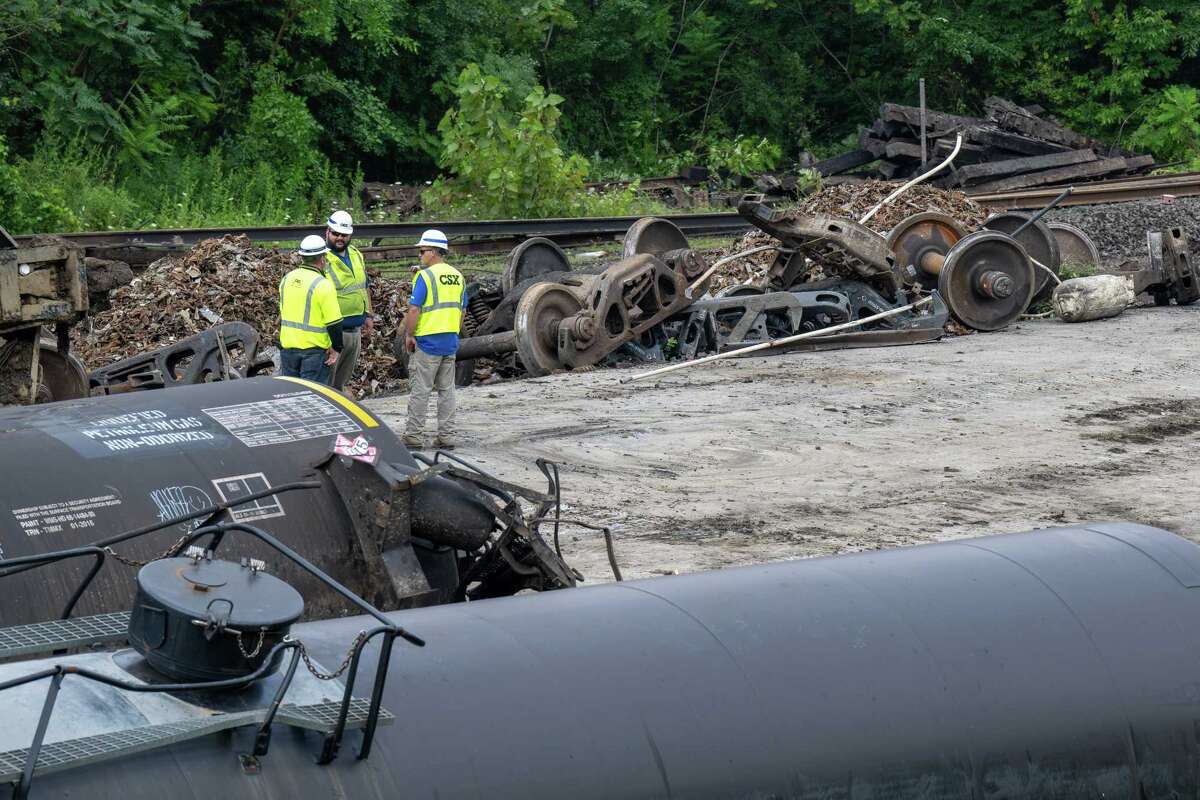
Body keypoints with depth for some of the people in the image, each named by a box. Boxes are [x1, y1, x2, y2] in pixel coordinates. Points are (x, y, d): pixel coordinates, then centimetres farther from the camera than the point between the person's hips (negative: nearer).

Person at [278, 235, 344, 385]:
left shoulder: (287, 279, 6)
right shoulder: (323, 285, -16)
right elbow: (334, 322, -16)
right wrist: (336, 348, -6)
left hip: (288, 346, 6)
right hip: (314, 349, -6)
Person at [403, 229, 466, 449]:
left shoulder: (425, 276, -12)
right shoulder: (458, 277, 10)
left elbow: (414, 309, -16)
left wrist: (409, 335, -7)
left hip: (427, 341, -7)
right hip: (450, 342, 7)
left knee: (420, 390, -1)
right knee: (447, 390, 10)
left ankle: (414, 436, 1)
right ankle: (447, 436, 10)